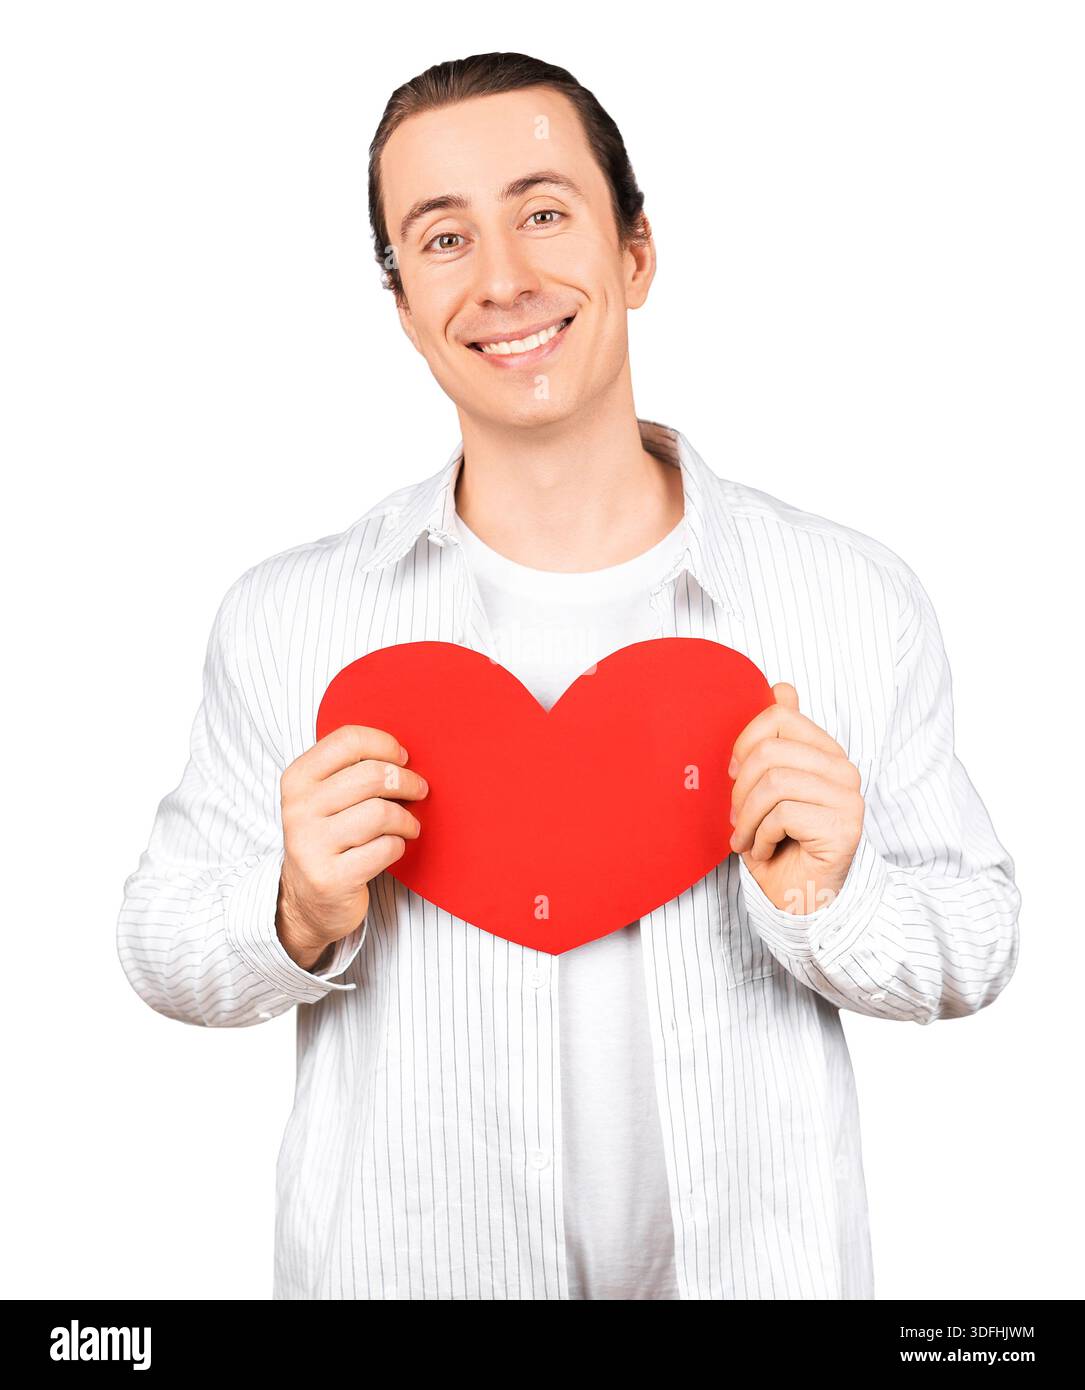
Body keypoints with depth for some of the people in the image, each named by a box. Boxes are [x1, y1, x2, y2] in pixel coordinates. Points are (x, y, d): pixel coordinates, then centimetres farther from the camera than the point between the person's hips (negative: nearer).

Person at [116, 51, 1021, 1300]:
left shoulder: (860, 602, -10)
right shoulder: (281, 620, -9)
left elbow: (977, 941, -2)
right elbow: (162, 942, -2)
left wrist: (834, 906, -21)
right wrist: (298, 922, -21)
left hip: (753, 1260, 1)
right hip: (395, 1264, 0)